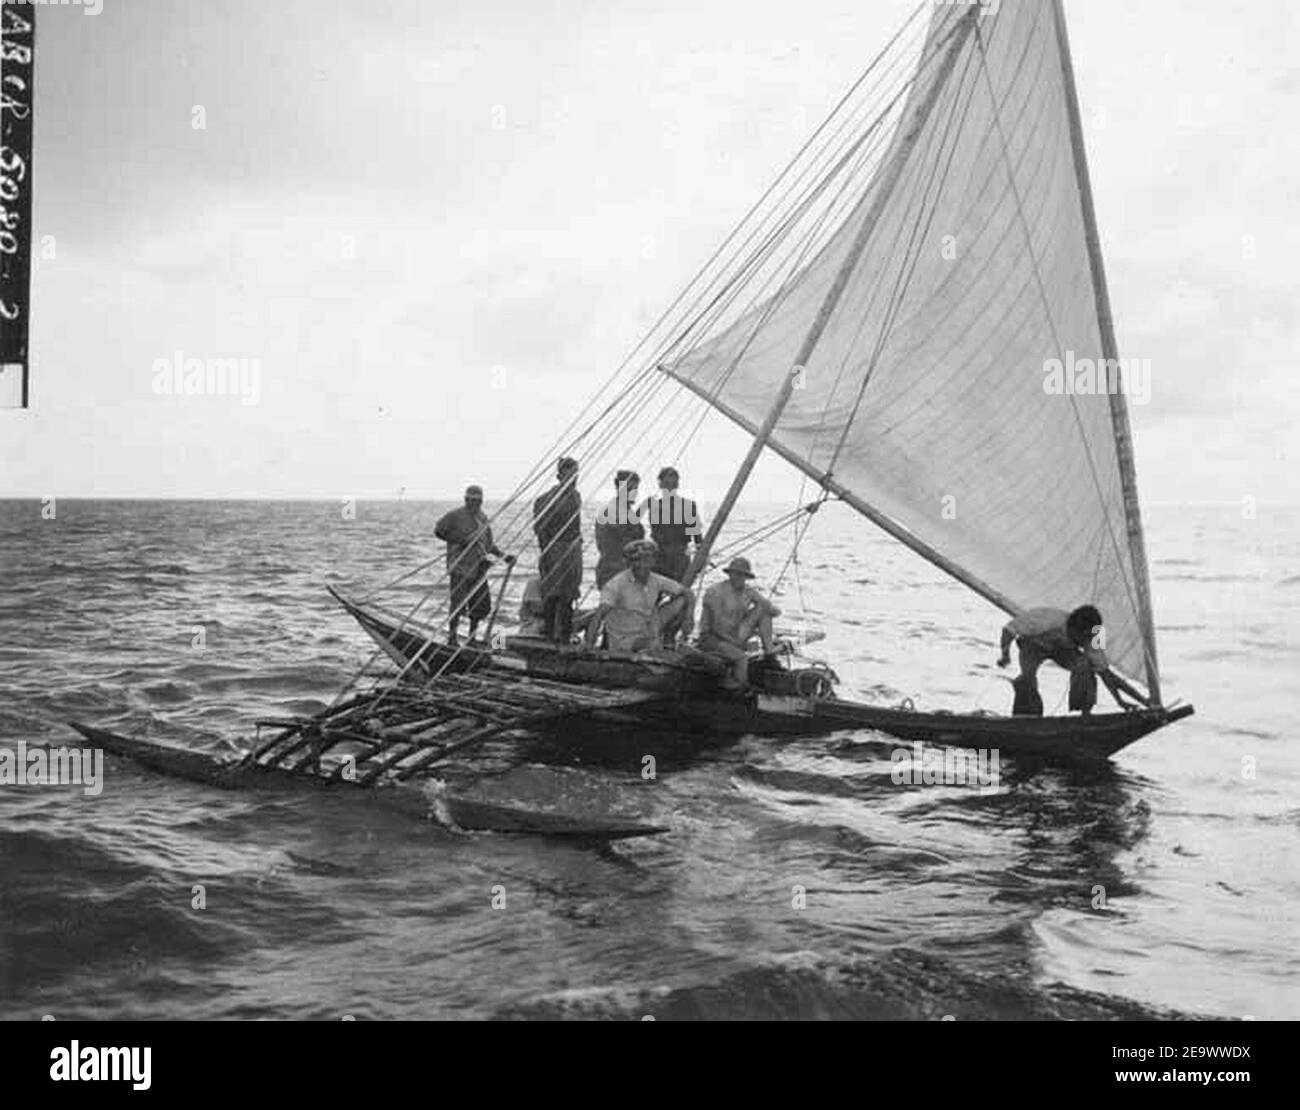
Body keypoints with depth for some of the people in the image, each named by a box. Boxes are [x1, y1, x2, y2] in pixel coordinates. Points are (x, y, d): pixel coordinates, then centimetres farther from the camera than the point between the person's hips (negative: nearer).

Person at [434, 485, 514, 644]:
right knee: (459, 605, -8)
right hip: (460, 567, -6)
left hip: (478, 568, 6)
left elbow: (488, 544, 22)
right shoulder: (455, 516, -5)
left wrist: (504, 556, 10)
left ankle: (472, 636, 22)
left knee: (483, 606, 6)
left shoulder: (483, 517, 15)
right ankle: (452, 638, 7)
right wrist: (460, 540, -12)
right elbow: (438, 531, -4)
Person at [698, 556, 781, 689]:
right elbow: (718, 627, -21)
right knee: (742, 658, -35)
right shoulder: (716, 592, -20)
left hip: (734, 636, 7)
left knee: (762, 609, -4)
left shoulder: (747, 591, 0)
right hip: (712, 638, -7)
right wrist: (737, 642, -18)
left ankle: (768, 653, -4)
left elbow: (775, 611, 6)